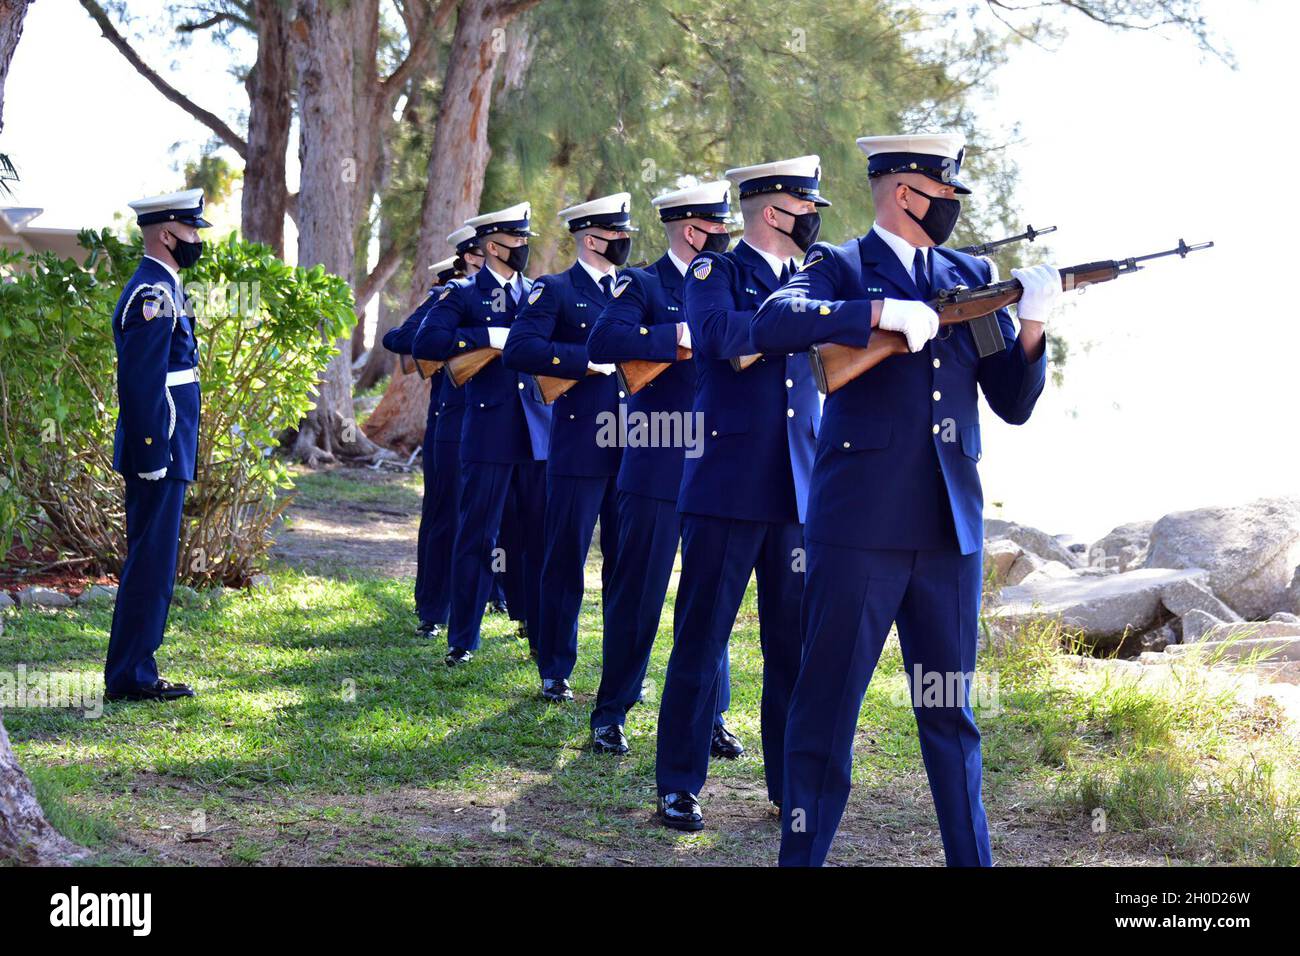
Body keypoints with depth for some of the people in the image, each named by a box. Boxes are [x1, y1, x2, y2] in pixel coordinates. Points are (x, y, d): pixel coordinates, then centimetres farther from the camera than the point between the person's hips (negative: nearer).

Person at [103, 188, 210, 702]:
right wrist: (153, 460, -22)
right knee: (151, 565, -6)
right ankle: (129, 676, -1)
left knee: (150, 564, 13)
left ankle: (134, 672, 18)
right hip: (158, 455, -10)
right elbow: (141, 384, -22)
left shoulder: (158, 289, 17)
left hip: (160, 456, 10)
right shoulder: (154, 294, -16)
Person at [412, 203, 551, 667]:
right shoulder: (463, 296, 1)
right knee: (476, 536, 0)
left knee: (543, 537, 7)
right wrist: (488, 337, -18)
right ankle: (462, 640, 8)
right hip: (490, 433, -4)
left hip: (539, 432, 4)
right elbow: (424, 342, -13)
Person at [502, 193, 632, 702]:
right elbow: (519, 350, -15)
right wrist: (589, 360, -17)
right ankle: (555, 673, 11)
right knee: (565, 563, 2)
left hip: (628, 446, 5)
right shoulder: (555, 291, -1)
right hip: (579, 447, -5)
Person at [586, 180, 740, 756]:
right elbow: (603, 343, -22)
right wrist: (681, 337, -26)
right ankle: (610, 717, 11)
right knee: (636, 598, 1)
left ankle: (709, 718, 17)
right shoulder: (643, 287, -4)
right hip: (657, 474, -5)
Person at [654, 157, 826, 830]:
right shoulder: (715, 271, 0)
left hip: (797, 491, 5)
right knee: (702, 636, -1)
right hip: (729, 485, -5)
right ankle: (678, 787, 5)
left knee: (797, 639, 7)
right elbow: (721, 335, -20)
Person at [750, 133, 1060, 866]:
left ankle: (971, 856, 20)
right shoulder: (842, 268, 1)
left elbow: (1013, 405, 9)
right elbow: (774, 323, -20)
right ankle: (803, 853, 8)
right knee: (828, 703, 0)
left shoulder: (973, 277, 13)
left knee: (951, 710, 12)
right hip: (861, 523, -4)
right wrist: (883, 313, -24)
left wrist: (1031, 326, -8)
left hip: (950, 528, 4)